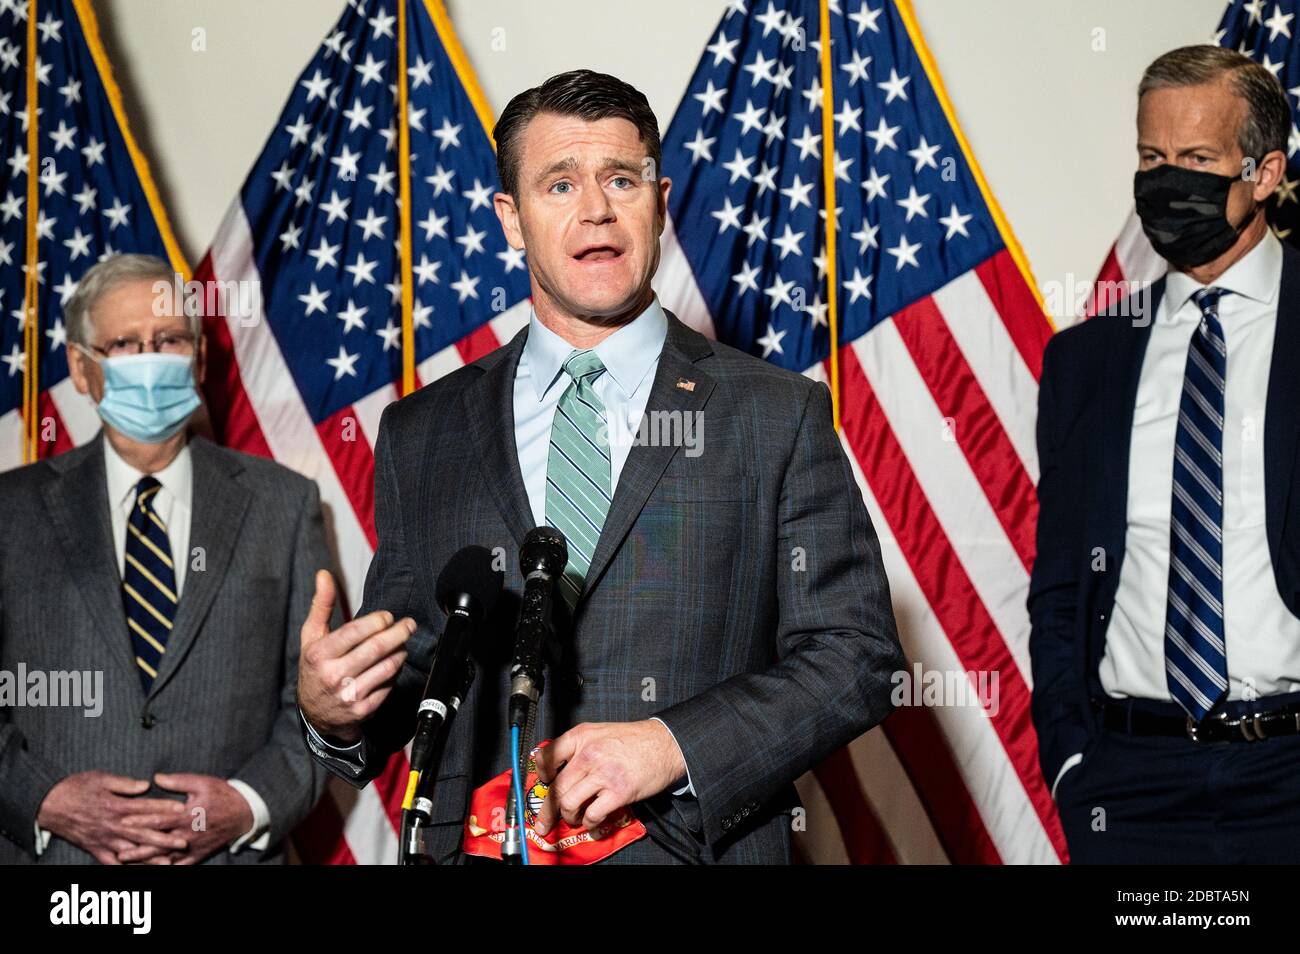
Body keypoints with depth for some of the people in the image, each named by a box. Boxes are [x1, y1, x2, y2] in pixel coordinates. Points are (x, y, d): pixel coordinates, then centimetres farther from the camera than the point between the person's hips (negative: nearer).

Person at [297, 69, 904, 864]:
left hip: (698, 844, -2)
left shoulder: (781, 417, -1)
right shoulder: (420, 436, 6)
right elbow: (409, 673, 9)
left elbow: (857, 657, -5)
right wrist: (333, 713, -12)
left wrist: (673, 745, -16)